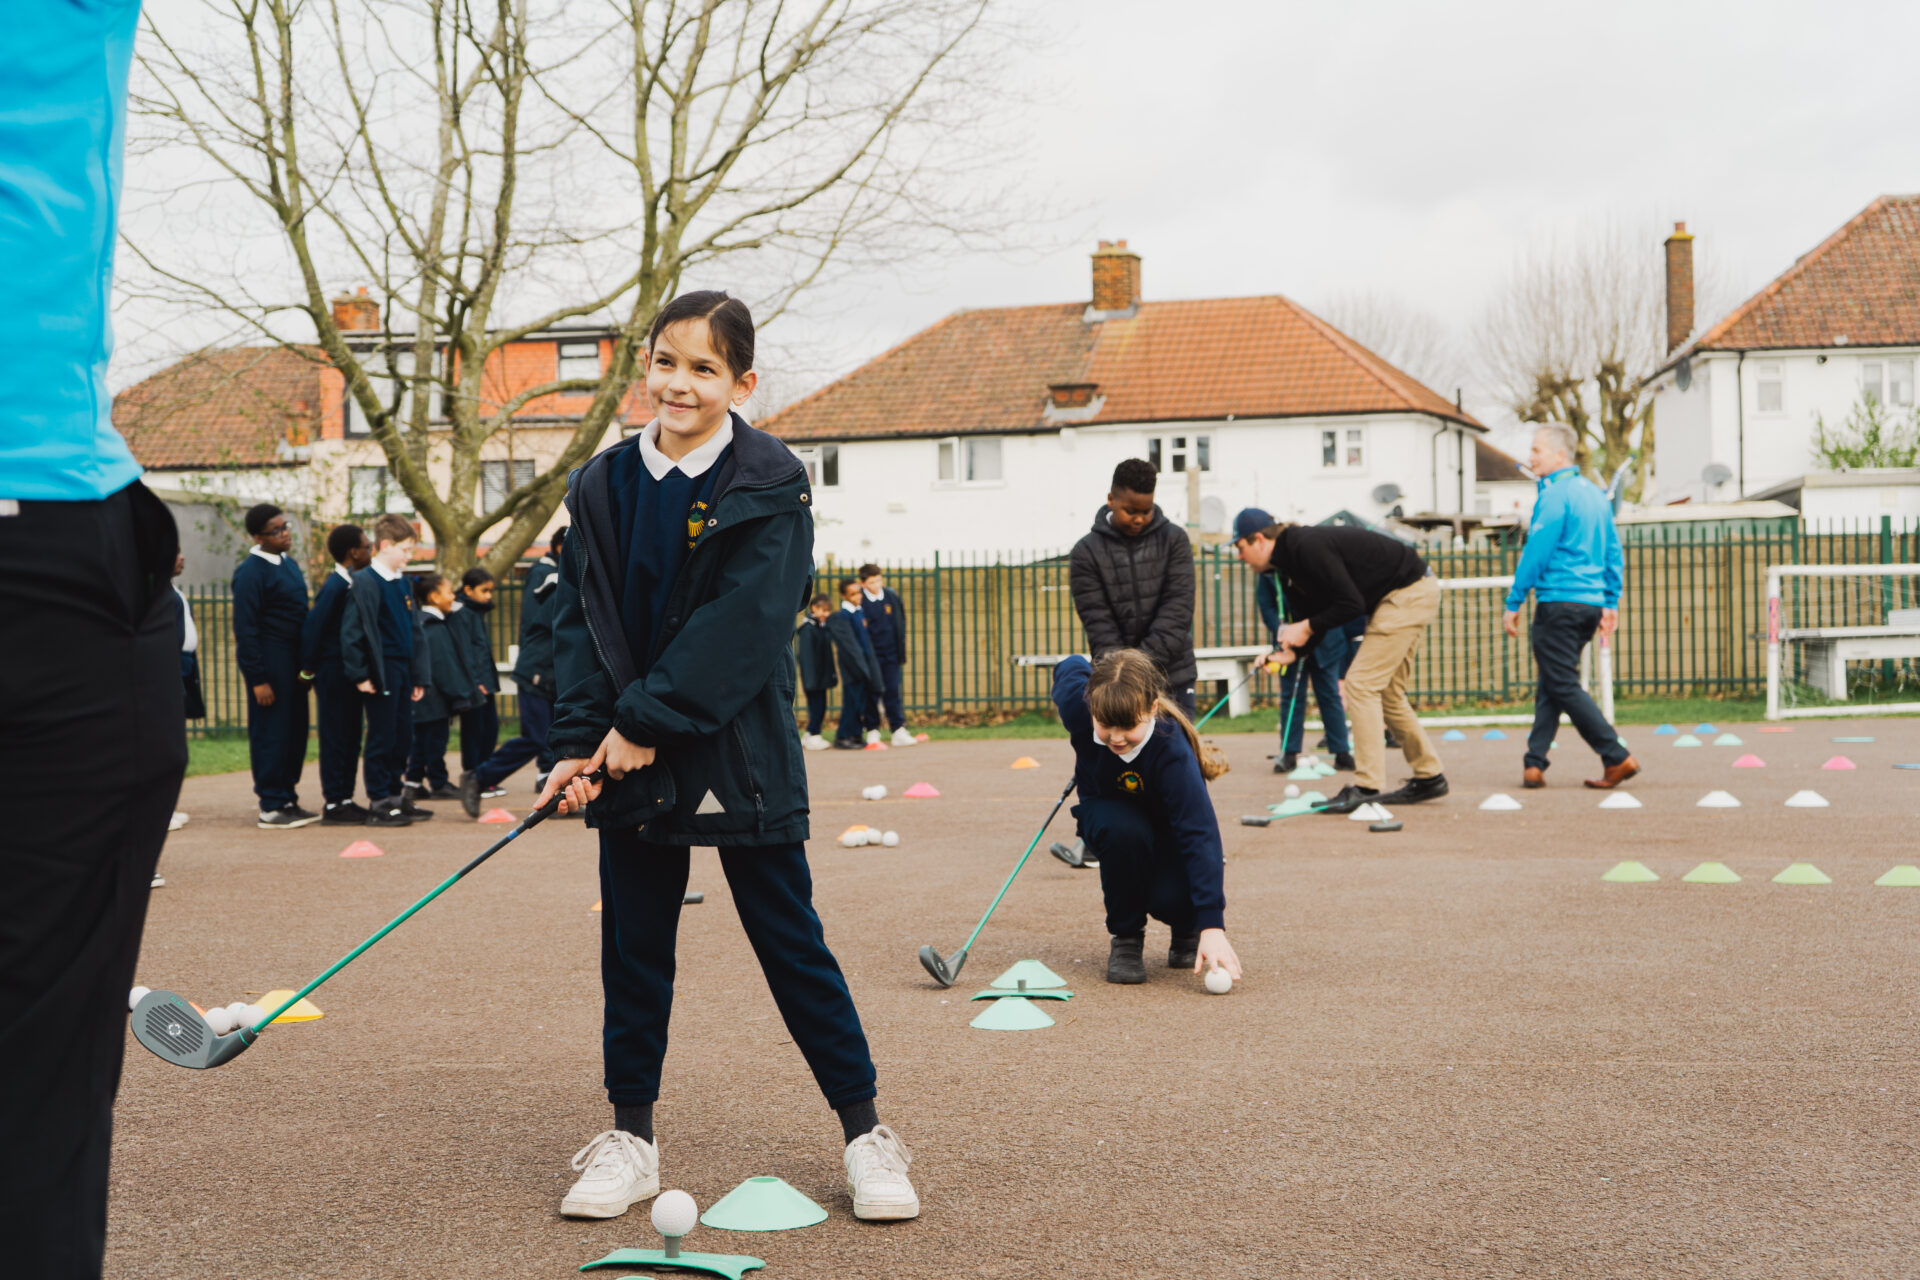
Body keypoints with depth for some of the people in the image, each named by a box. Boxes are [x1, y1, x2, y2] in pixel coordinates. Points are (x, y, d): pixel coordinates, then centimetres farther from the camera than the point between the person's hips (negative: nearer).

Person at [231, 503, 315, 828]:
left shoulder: (288, 563, 13)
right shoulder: (251, 572, -13)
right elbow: (245, 628, -14)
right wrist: (258, 679, -16)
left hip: (293, 660, 8)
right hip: (269, 660, -8)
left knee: (296, 732, 10)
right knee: (271, 733, -3)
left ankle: (288, 799, 19)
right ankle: (271, 808, 4)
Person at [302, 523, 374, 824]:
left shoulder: (353, 584, 11)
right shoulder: (334, 587, -17)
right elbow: (312, 626, -18)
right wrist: (308, 669, -10)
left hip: (350, 673, 9)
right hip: (333, 672, -9)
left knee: (350, 738, 12)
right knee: (335, 738, -3)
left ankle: (345, 799, 18)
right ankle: (333, 805, 1)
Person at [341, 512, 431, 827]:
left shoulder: (403, 583, 14)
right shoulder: (365, 583, -11)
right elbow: (352, 632, -14)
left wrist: (420, 675, 14)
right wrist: (360, 675, -15)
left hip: (403, 671, 8)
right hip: (381, 671, -8)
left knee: (403, 736, 11)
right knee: (382, 737, -2)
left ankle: (396, 794, 21)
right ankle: (379, 803, 4)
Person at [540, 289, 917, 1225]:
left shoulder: (769, 487, -7)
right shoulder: (602, 488, 6)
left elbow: (743, 623, -16)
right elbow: (580, 620, 3)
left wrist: (649, 719, -19)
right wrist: (581, 741, -9)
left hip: (740, 759, -4)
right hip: (630, 760, 4)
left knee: (792, 944, 2)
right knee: (633, 950, 10)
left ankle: (865, 1132, 14)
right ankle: (630, 1137, 23)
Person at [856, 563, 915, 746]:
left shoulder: (891, 595, 3)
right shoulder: (859, 600, -9)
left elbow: (900, 621, 12)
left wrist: (900, 646, 9)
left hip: (891, 653, 3)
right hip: (870, 654, -3)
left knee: (893, 691, 4)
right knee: (873, 691, 1)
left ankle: (899, 731, 7)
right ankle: (873, 731, 9)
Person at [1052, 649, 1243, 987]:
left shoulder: (1171, 748, -39)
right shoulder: (1078, 702, -30)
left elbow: (1199, 832, -44)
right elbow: (1070, 666, -4)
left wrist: (1212, 926, -52)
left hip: (1167, 825, -2)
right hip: (1107, 809, 2)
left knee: (1171, 899, -32)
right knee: (1121, 829, -36)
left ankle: (1186, 930, 9)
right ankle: (1125, 937, -12)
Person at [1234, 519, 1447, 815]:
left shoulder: (1308, 547, -23)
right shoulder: (1290, 560, 8)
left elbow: (1352, 605, -24)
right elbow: (1315, 616, 12)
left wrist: (1307, 627, -14)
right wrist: (1291, 652, -3)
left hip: (1409, 594, -10)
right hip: (1413, 594, 10)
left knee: (1362, 683, -12)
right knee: (1385, 691, 14)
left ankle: (1367, 787, -13)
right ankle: (1428, 777, 21)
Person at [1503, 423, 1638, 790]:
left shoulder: (1555, 495, -11)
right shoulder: (1595, 494, 15)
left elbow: (1535, 553, -14)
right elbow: (1614, 553, 17)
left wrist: (1514, 603, -9)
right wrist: (1611, 602, 20)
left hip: (1559, 601, -9)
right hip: (1591, 604, 9)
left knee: (1562, 685, -4)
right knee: (1551, 683, 13)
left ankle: (1617, 757, -9)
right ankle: (1535, 763, 9)